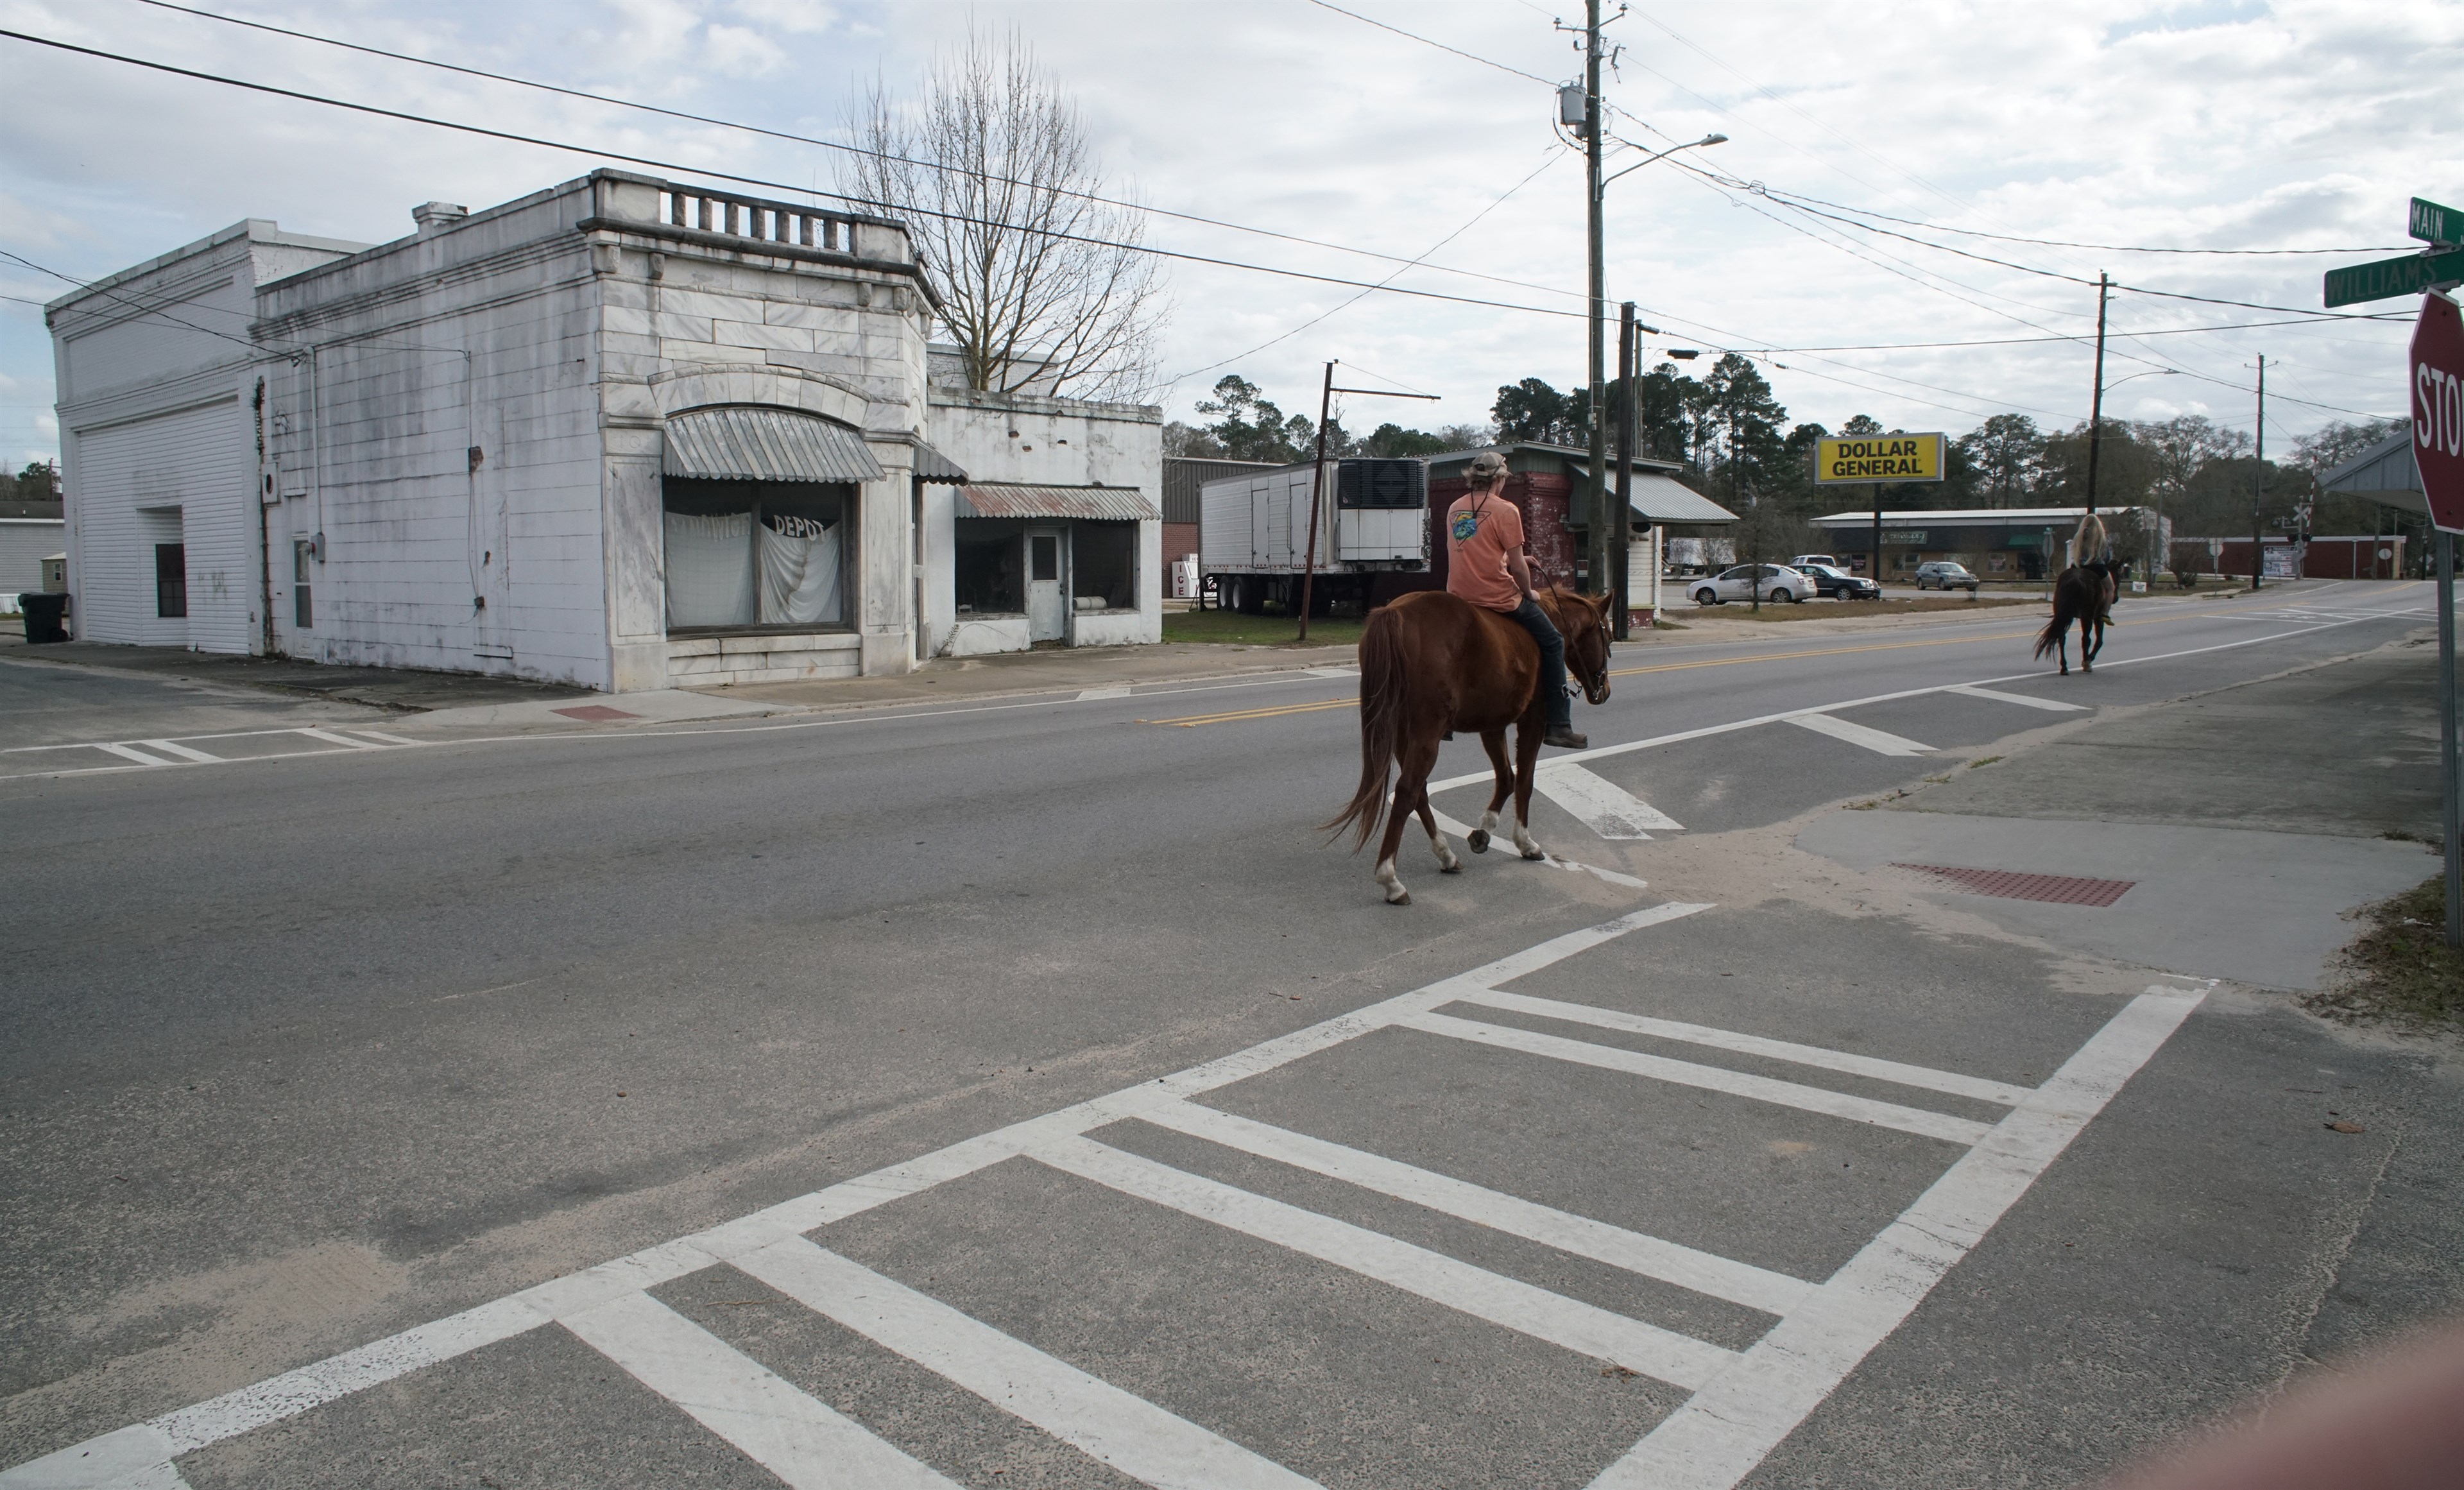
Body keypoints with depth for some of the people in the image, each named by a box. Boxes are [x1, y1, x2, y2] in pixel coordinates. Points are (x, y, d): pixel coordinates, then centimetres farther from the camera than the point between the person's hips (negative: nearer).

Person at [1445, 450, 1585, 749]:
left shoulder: (1454, 509, 9)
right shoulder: (1505, 511, -10)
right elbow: (1517, 566, -12)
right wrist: (1529, 593, 6)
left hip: (1459, 599, 6)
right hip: (1498, 599, -6)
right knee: (1552, 643, 9)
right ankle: (1558, 725, 7)